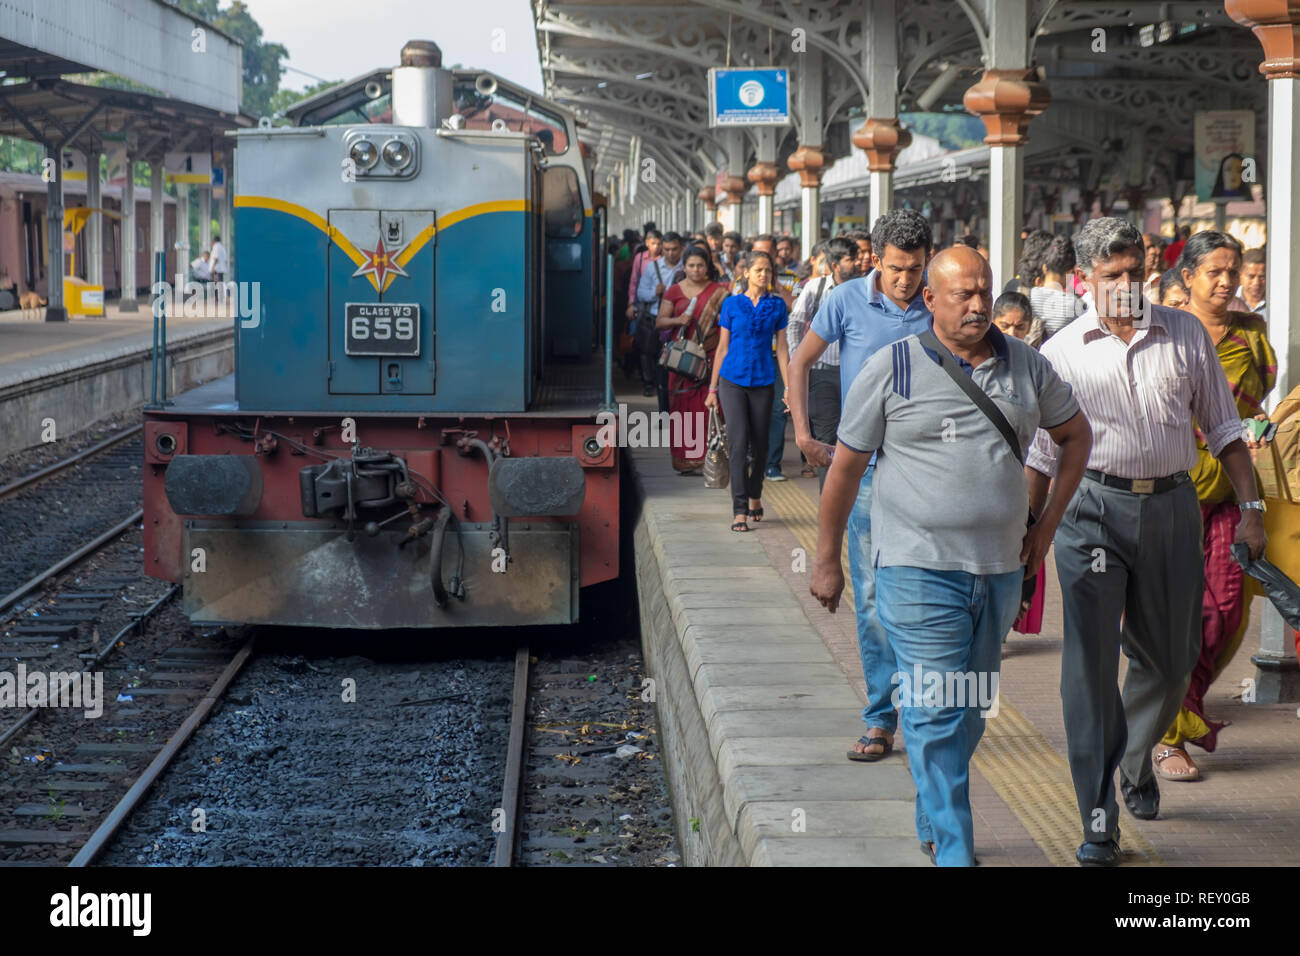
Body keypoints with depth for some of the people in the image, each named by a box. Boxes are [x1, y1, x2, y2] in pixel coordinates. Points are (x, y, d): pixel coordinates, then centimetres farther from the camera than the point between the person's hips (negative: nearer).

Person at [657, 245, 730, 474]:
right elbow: (660, 322, 8)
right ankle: (685, 460, 3)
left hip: (710, 357, -1)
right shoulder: (675, 291, 9)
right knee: (683, 406, -2)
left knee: (708, 406, -7)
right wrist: (678, 320, -10)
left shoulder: (718, 291, 7)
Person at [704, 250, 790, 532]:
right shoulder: (732, 303, 2)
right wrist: (713, 388, 7)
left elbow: (782, 348, 6)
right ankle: (740, 511, -10)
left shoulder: (777, 305, 5)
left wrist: (789, 387, 1)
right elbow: (722, 347, 7)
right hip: (733, 380, -1)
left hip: (763, 382, 2)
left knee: (759, 445, 8)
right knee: (738, 443, -9)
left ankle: (754, 496, 31)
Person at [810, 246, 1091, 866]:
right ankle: (953, 852, -4)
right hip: (918, 566, -5)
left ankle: (931, 826, 34)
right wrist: (827, 561, 3)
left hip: (1000, 570, 5)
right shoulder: (891, 369, -5)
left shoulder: (1025, 366, 7)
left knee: (970, 710, 15)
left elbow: (1076, 436, 22)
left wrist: (1046, 523, 14)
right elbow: (845, 468, 1)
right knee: (936, 712, -9)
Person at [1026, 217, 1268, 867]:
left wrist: (1248, 508, 4)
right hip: (1093, 509, -2)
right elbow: (1040, 454, 8)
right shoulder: (1061, 352, 2)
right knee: (1091, 664, -7)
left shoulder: (1186, 334, 6)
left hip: (1172, 507, 2)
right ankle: (1099, 823, -1)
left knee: (1169, 659, 13)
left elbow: (1223, 428, 11)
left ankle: (1136, 761, 43)